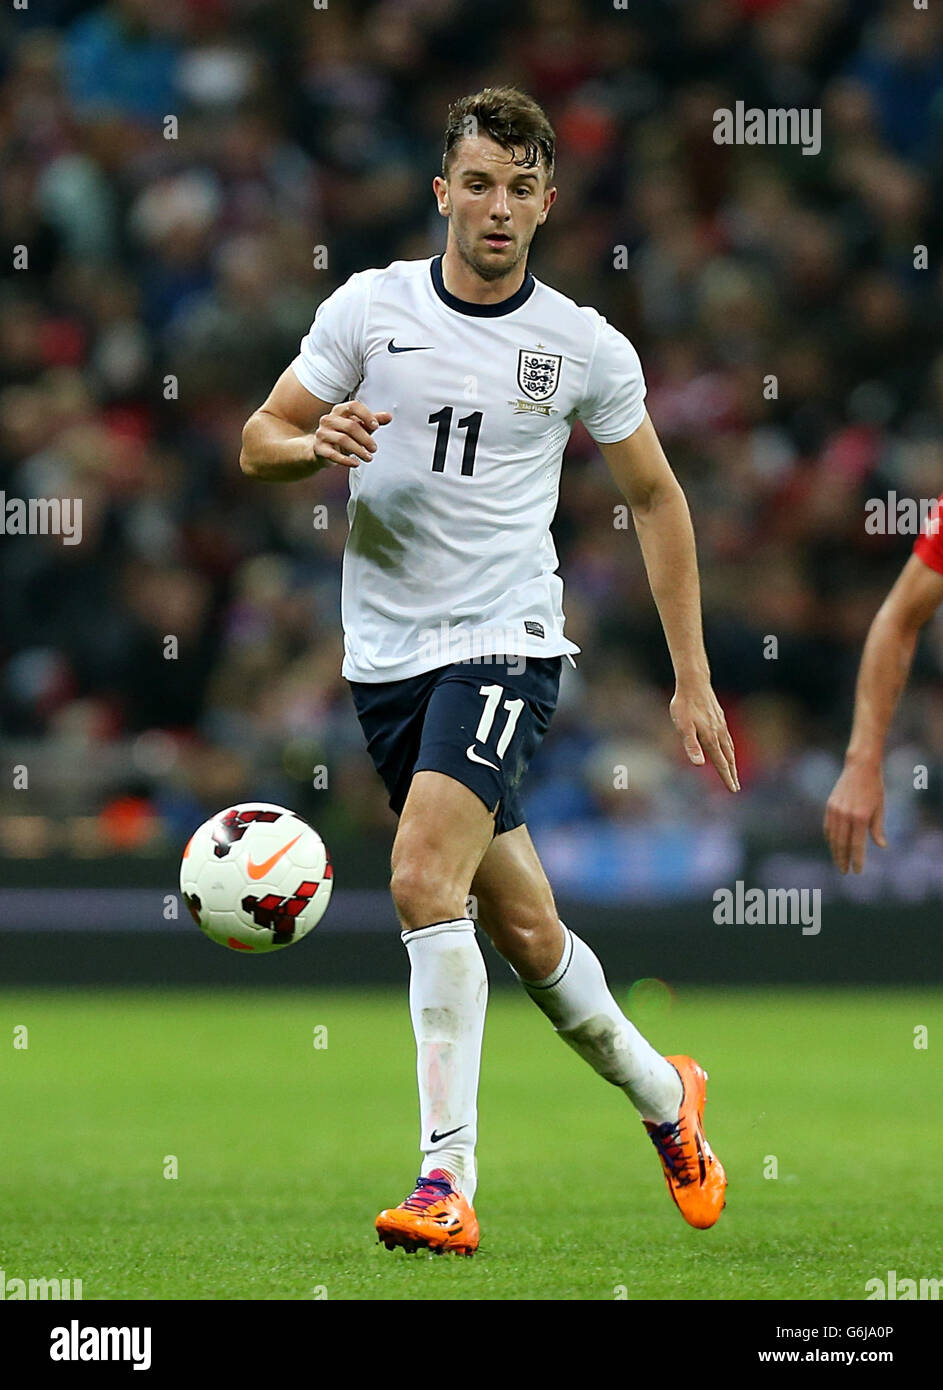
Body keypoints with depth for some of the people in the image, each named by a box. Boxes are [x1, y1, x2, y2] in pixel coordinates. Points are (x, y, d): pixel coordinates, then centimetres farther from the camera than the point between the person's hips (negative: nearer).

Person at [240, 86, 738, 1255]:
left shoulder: (586, 348, -1)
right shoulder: (369, 307, 2)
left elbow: (655, 497, 11)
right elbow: (256, 444, 6)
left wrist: (692, 677, 8)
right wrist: (317, 442, -19)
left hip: (505, 641, -3)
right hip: (385, 654, 3)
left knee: (425, 881, -24)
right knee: (521, 925, 10)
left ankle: (448, 1180, -23)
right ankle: (662, 1097, 35)